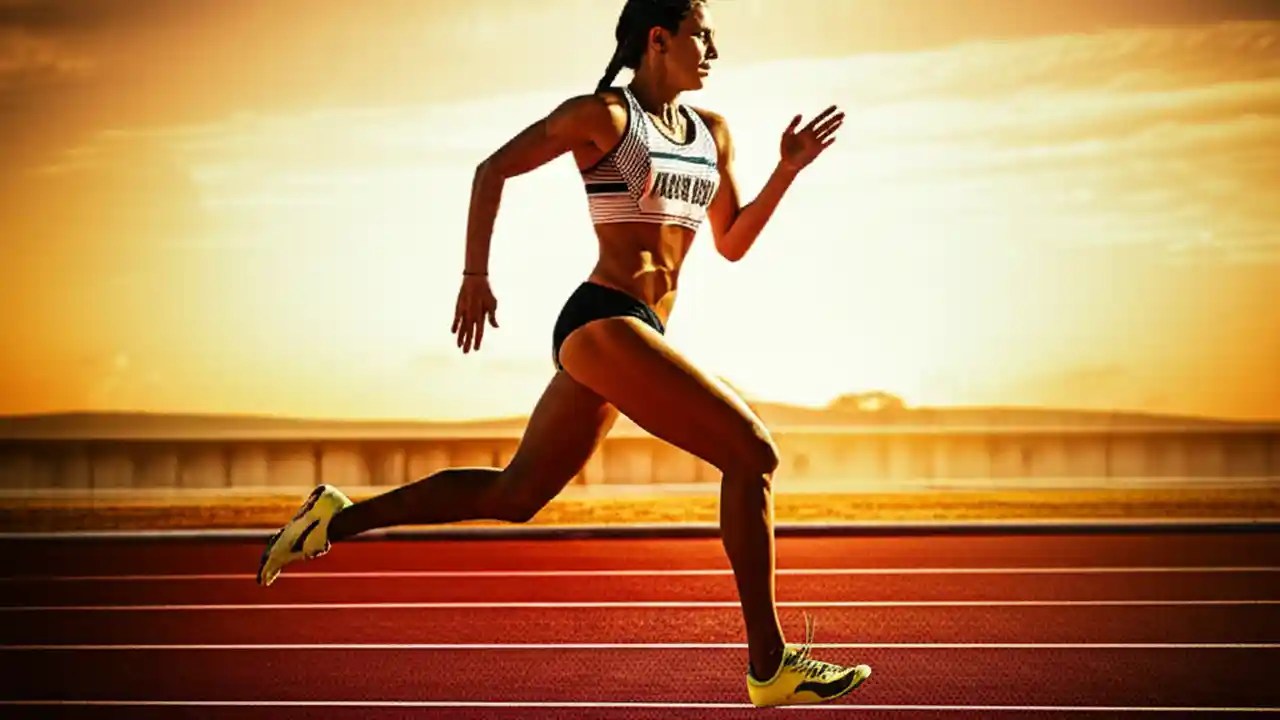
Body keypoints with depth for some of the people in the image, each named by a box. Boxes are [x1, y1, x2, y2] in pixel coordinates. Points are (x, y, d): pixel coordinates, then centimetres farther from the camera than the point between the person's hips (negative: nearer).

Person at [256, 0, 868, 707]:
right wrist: (475, 275, -2)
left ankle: (337, 517, 22)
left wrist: (789, 167, 8)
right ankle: (771, 665, -10)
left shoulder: (711, 132, 18)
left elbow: (732, 243, 20)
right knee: (751, 452, -13)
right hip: (602, 323, -9)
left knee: (512, 495, 13)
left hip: (632, 333, 9)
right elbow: (493, 169, 2)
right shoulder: (601, 115, -3)